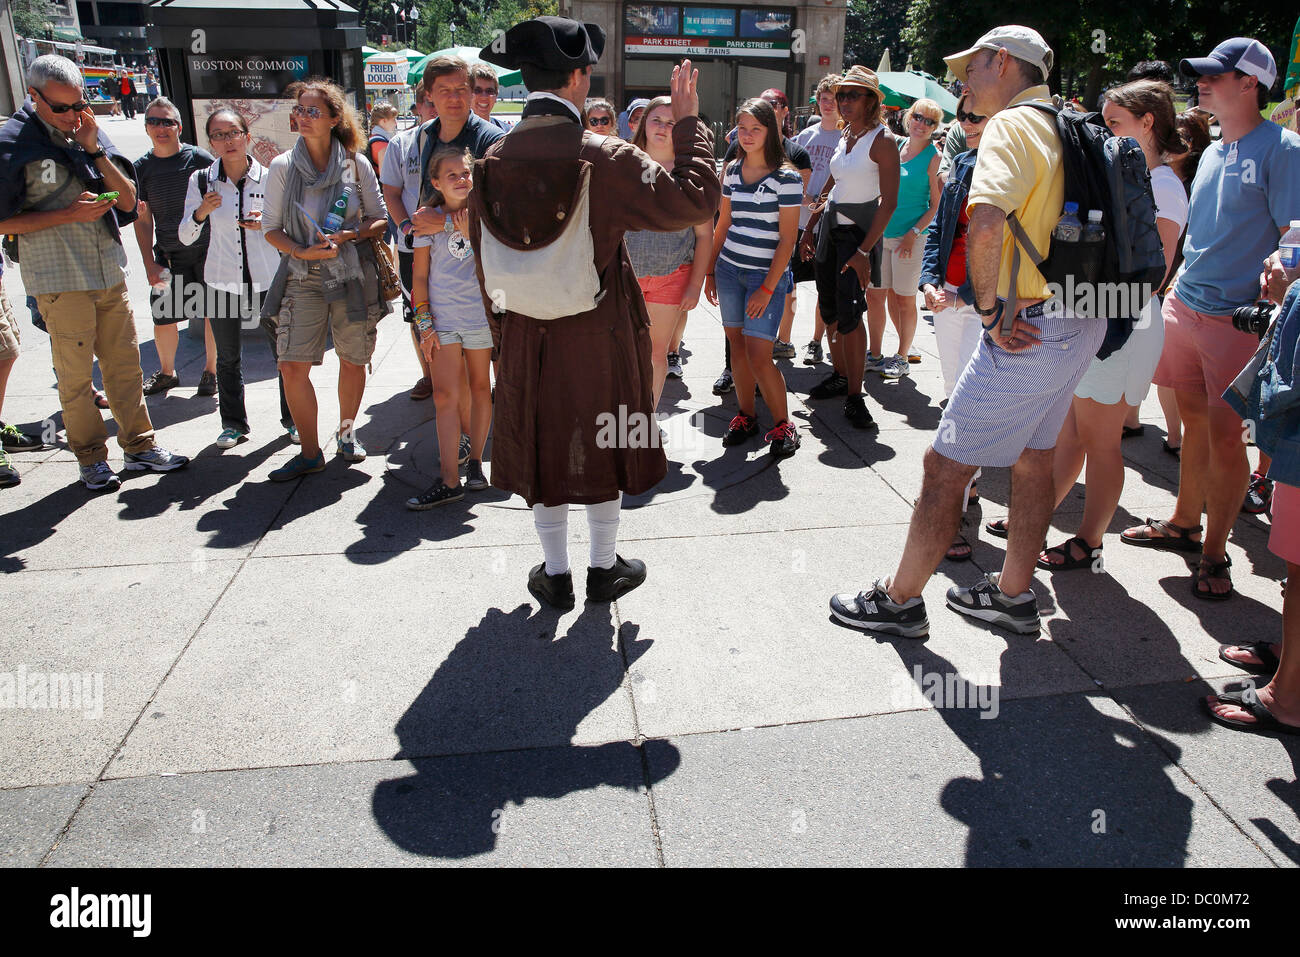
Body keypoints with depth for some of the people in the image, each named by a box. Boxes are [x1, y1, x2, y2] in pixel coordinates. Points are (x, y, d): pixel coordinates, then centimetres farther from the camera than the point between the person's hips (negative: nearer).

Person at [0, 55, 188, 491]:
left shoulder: (90, 132, 10)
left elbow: (128, 200, 5)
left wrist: (94, 149, -5)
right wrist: (70, 214, -15)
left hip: (111, 273, 5)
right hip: (60, 280, -5)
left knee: (125, 365, 10)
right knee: (75, 377, 2)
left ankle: (140, 446, 21)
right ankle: (91, 458, 14)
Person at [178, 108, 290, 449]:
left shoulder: (269, 178, -3)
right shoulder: (201, 181, 0)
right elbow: (185, 237, 4)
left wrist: (267, 225, -15)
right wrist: (201, 213, -16)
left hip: (269, 280, -1)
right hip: (222, 282, 2)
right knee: (228, 357, 11)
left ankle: (293, 420, 20)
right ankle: (234, 424, 27)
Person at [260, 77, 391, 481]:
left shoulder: (356, 164, 1)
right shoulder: (283, 166, 2)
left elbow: (380, 219, 6)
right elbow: (271, 227, 4)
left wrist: (349, 235, -13)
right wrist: (304, 251, -13)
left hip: (352, 275, 0)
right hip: (302, 277, 0)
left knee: (353, 361, 8)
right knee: (292, 367, -7)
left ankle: (346, 431, 33)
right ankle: (310, 451, 7)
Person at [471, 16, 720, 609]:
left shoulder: (492, 163, -4)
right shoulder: (602, 160, -17)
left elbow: (485, 265, 4)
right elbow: (694, 200, -15)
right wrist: (688, 123, -3)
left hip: (525, 343, 3)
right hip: (600, 339, -3)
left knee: (543, 451, 15)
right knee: (601, 449, 14)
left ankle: (555, 575, 28)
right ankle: (604, 568, 29)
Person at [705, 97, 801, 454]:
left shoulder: (786, 177, -8)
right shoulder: (731, 171, 8)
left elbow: (787, 239, -10)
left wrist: (767, 288, -14)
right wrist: (710, 271, 14)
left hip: (767, 275, -5)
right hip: (728, 269, 5)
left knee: (758, 355, -11)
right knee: (737, 345, 7)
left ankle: (783, 425, 5)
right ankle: (745, 417, 22)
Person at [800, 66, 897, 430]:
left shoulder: (881, 140, -10)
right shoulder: (845, 137, 11)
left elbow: (889, 202, -16)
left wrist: (865, 250, -22)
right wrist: (809, 231, 15)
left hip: (858, 232, -7)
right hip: (830, 229, 7)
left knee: (849, 313, -13)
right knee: (830, 309, 9)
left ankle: (854, 396, -6)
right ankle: (839, 375, 25)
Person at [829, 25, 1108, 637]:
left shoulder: (1011, 125, -13)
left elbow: (987, 224, -32)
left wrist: (990, 312, -21)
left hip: (1029, 331, -10)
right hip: (1083, 324, 10)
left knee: (945, 466, -1)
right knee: (1032, 458, 18)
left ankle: (900, 599, 11)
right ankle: (1013, 594, 31)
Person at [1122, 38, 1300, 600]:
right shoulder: (1211, 153, 14)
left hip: (1237, 317, -6)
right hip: (1185, 306, 7)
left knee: (1224, 433, -3)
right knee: (1193, 420, 14)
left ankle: (1214, 553, 8)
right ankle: (1184, 524, 27)